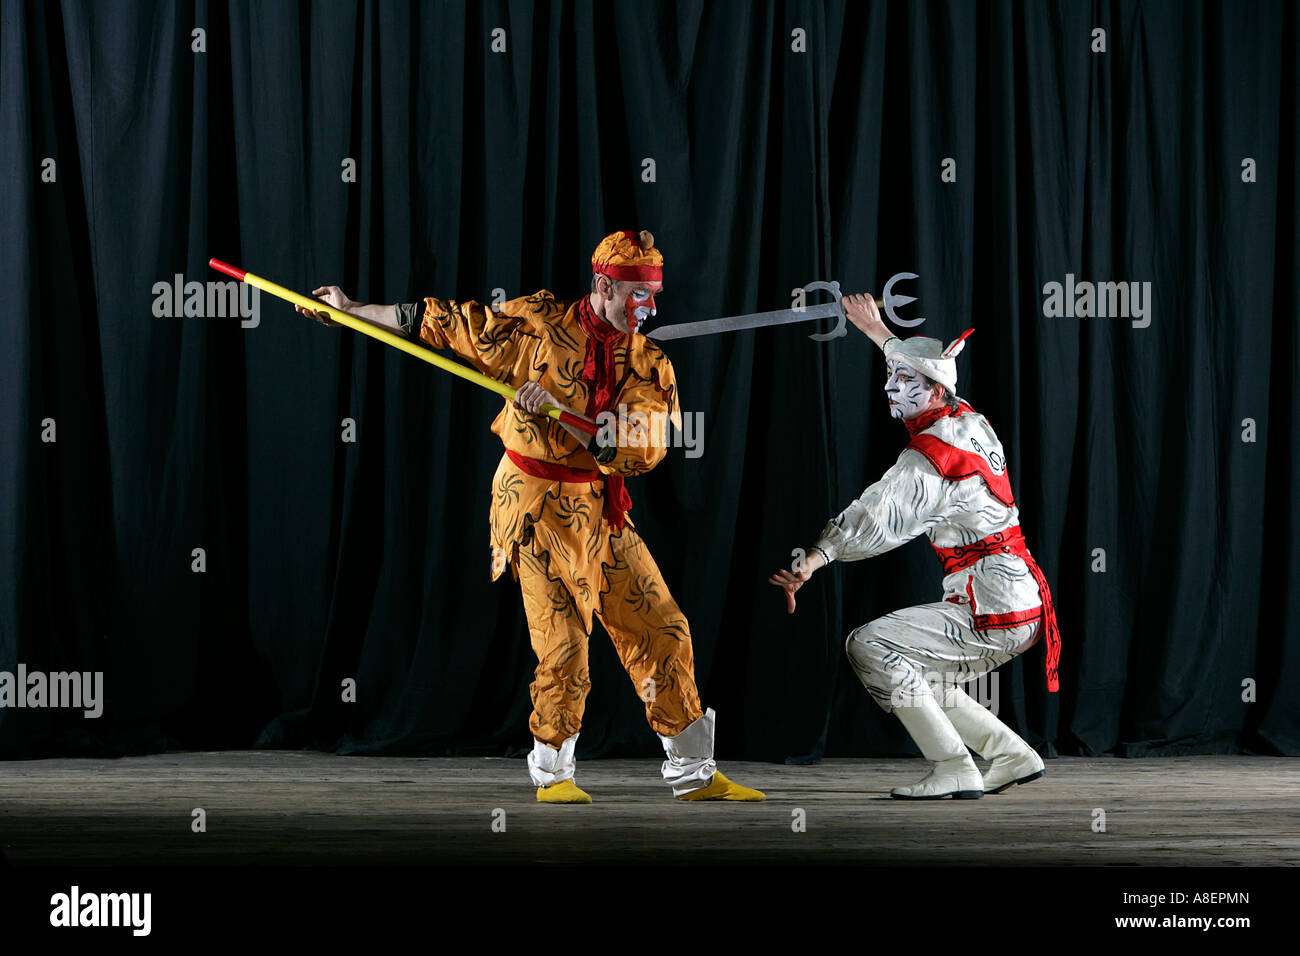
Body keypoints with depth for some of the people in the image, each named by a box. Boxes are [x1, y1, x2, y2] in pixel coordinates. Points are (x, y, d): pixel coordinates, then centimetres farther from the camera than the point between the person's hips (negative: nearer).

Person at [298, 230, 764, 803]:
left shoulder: (649, 364, 1)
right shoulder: (537, 324, -5)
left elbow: (644, 449, -13)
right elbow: (448, 324, 2)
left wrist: (561, 413, -23)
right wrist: (350, 310, 5)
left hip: (599, 509, 4)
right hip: (535, 505, -4)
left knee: (662, 632, 1)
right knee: (562, 645, -9)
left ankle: (694, 774, 13)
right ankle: (552, 773, 13)